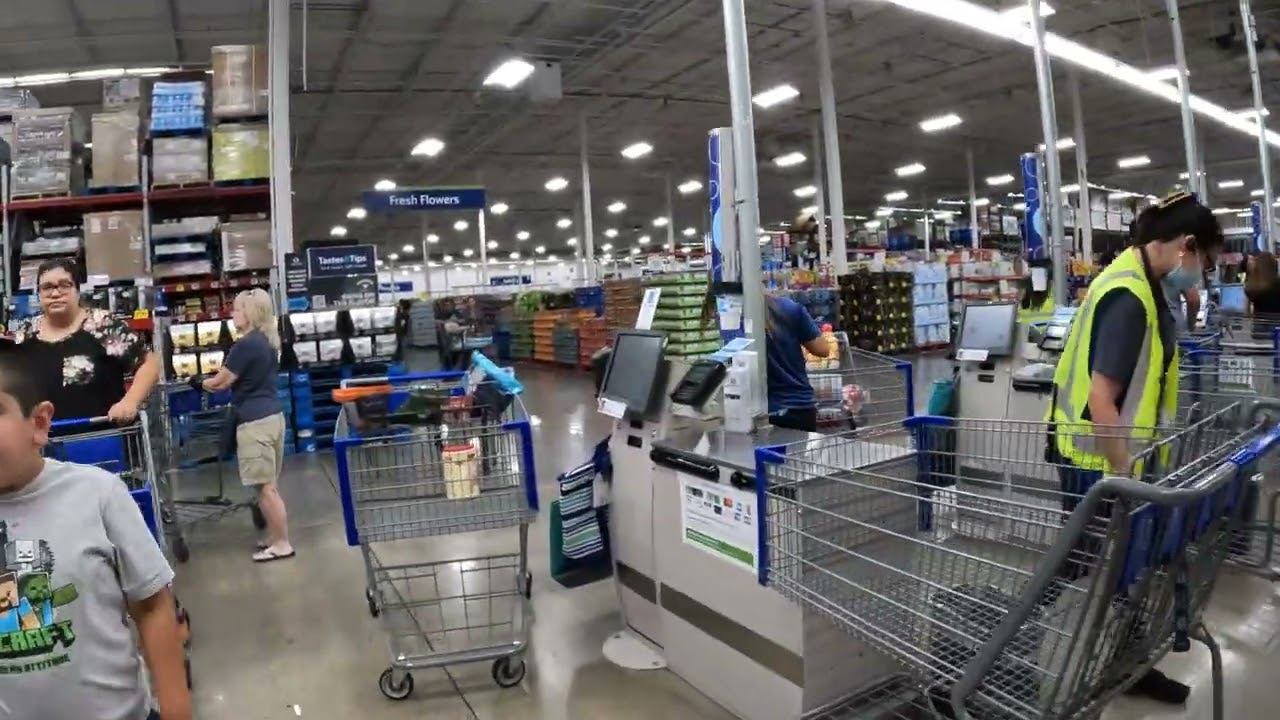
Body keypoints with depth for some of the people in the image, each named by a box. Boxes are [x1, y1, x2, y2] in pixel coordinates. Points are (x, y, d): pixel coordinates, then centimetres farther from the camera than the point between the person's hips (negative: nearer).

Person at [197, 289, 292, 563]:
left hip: (255, 422, -9)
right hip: (274, 416, 9)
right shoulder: (268, 342, 12)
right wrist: (215, 383, 20)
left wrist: (200, 383, 12)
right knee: (271, 485, 16)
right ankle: (275, 536, 25)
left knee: (265, 487, -2)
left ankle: (282, 544, 4)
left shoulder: (244, 345, -15)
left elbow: (221, 382, -8)